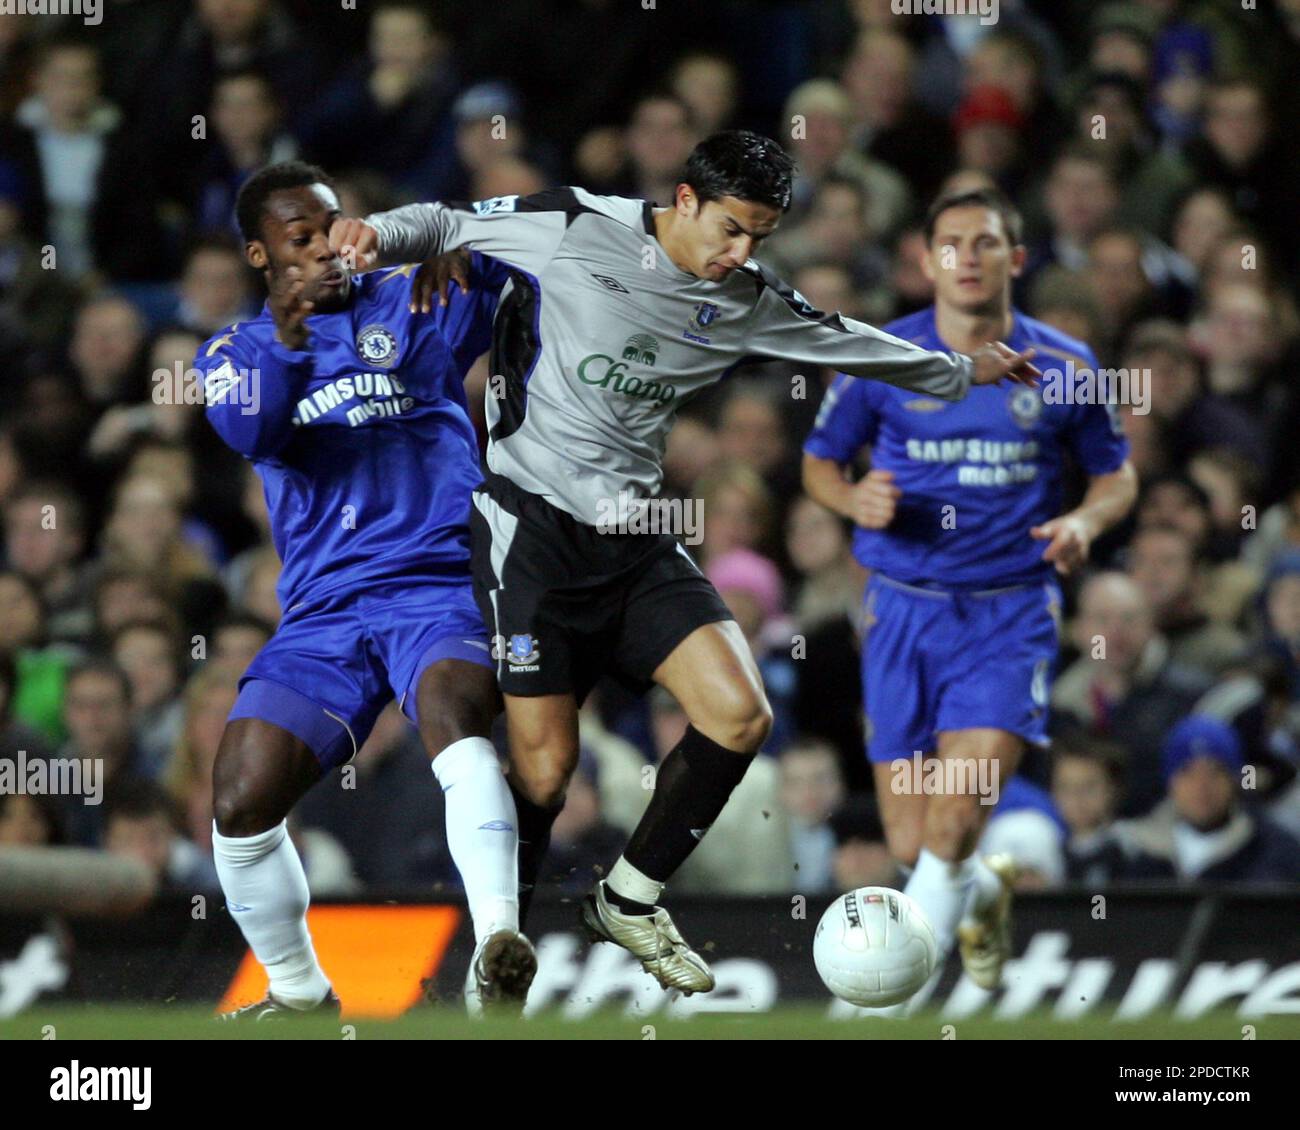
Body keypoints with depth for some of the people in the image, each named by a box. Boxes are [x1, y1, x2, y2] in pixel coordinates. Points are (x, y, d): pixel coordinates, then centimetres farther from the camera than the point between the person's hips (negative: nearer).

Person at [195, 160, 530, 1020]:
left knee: (454, 708, -35)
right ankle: (300, 993, 14)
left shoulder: (413, 303, 12)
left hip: (441, 586, -3)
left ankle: (496, 954, -51)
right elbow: (250, 431, -9)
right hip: (325, 613, 3)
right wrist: (285, 337, -29)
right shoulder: (235, 351, 14)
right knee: (241, 804, -11)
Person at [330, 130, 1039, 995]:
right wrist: (380, 236, -18)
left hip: (635, 544, 5)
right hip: (533, 526, -5)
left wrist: (961, 373, 36)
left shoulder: (746, 301, 7)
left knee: (739, 715, -12)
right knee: (546, 767, -11)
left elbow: (847, 341, 23)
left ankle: (629, 903, 9)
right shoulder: (572, 227, -8)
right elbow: (448, 226, 3)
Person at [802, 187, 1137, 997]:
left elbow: (1117, 474, 14)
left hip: (1012, 609, -1)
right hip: (905, 608, 1)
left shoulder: (1063, 367, 0)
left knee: (958, 824, -19)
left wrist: (1086, 522, -8)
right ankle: (987, 893, 36)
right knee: (912, 844, 1)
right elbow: (820, 461, 11)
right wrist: (854, 499, -12)